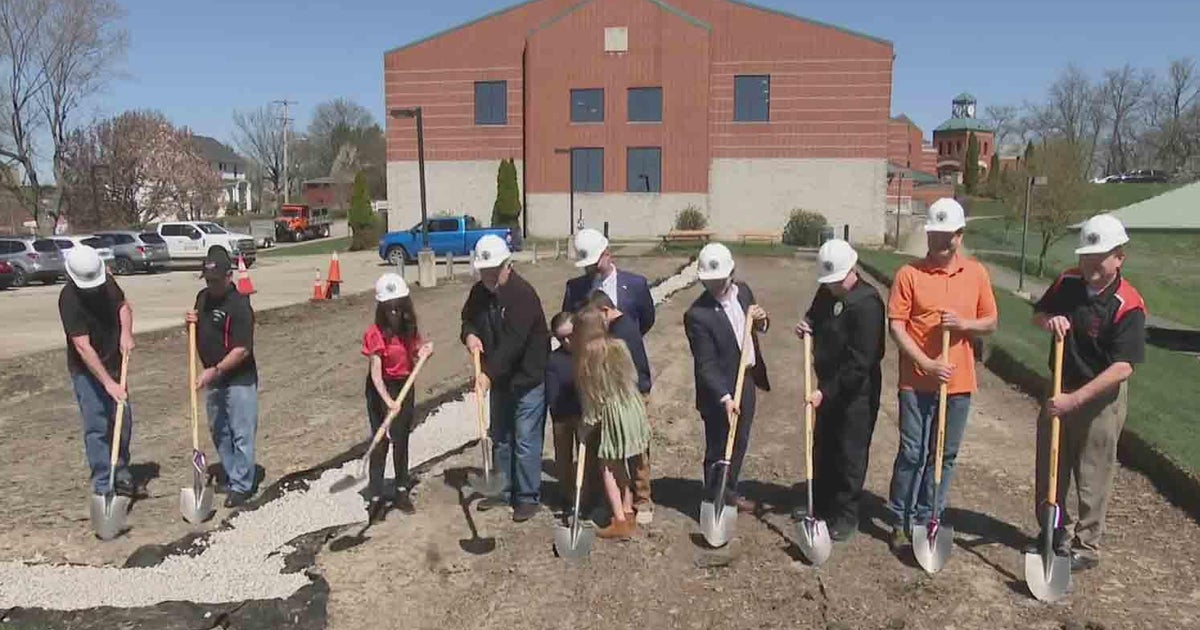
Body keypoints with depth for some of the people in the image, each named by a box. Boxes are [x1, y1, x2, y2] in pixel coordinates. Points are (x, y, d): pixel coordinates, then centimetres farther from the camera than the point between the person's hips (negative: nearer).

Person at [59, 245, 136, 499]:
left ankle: (121, 472, 28)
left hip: (113, 364, 6)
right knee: (96, 427, -5)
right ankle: (103, 485, 3)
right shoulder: (69, 299, -25)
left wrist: (126, 332, -11)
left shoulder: (106, 282, -7)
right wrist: (108, 383, -34)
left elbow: (123, 305, 11)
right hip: (86, 371, -6)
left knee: (123, 421, 11)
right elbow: (83, 347, -30)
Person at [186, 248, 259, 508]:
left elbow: (242, 350, -21)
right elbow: (199, 333, 20)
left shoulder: (239, 306, -19)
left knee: (241, 434, -1)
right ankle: (231, 477, 30)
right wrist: (191, 322, -1)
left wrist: (215, 370, -24)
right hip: (212, 379, 8)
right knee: (219, 432, 16)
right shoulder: (203, 297, 7)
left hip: (239, 380, -8)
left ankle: (241, 486, 9)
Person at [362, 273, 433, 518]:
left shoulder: (409, 328, -2)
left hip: (406, 387, 5)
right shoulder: (376, 333, -19)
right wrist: (388, 401, -33)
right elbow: (375, 372, -23)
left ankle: (402, 490, 26)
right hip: (381, 389, -5)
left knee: (401, 440, 14)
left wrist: (424, 351, -9)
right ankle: (376, 496, 9)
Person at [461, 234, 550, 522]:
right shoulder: (479, 292, 1)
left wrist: (489, 374, -35)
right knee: (500, 438, 18)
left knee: (526, 442, -2)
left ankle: (528, 497, 12)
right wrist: (469, 334, -8)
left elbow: (512, 342, -30)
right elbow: (468, 318, 17)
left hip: (528, 379, -8)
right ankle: (505, 489, 33)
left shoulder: (523, 294, -23)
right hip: (500, 379, 8)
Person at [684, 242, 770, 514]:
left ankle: (730, 491, 40)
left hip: (747, 381, 7)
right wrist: (725, 397, -32)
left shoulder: (743, 290, -1)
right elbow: (706, 365, -23)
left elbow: (757, 327, 15)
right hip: (720, 390, -7)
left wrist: (761, 321, -8)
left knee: (739, 443, 21)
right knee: (718, 449, 7)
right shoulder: (697, 315, -23)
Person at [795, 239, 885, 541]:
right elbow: (815, 318, 23)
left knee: (850, 454, 3)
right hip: (829, 386, 8)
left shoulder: (867, 303, -23)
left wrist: (827, 391, -24)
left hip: (857, 391, -8)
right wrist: (806, 326, -1)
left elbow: (859, 362, -26)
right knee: (822, 448, 17)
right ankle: (821, 505, 33)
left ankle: (846, 516, 17)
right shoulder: (826, 293, 2)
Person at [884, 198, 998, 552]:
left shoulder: (977, 273, 6)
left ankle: (927, 519, 25)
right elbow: (896, 326, -9)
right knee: (912, 453, 2)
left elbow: (990, 323, 10)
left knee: (944, 456, 11)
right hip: (917, 382, -3)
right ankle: (900, 521, 15)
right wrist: (927, 364, -17)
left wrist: (964, 324, -12)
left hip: (959, 383, 3)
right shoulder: (909, 274, -5)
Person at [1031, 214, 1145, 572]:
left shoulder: (1127, 306, -21)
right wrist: (1048, 320, -11)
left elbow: (1123, 368, -26)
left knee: (1092, 478, 6)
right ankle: (1056, 534, 35)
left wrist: (1075, 399, -31)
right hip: (1061, 390, 6)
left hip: (1101, 398, -6)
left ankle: (1086, 547, 22)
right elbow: (1037, 314, 13)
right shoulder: (1068, 284, -4)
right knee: (1050, 470, 16)